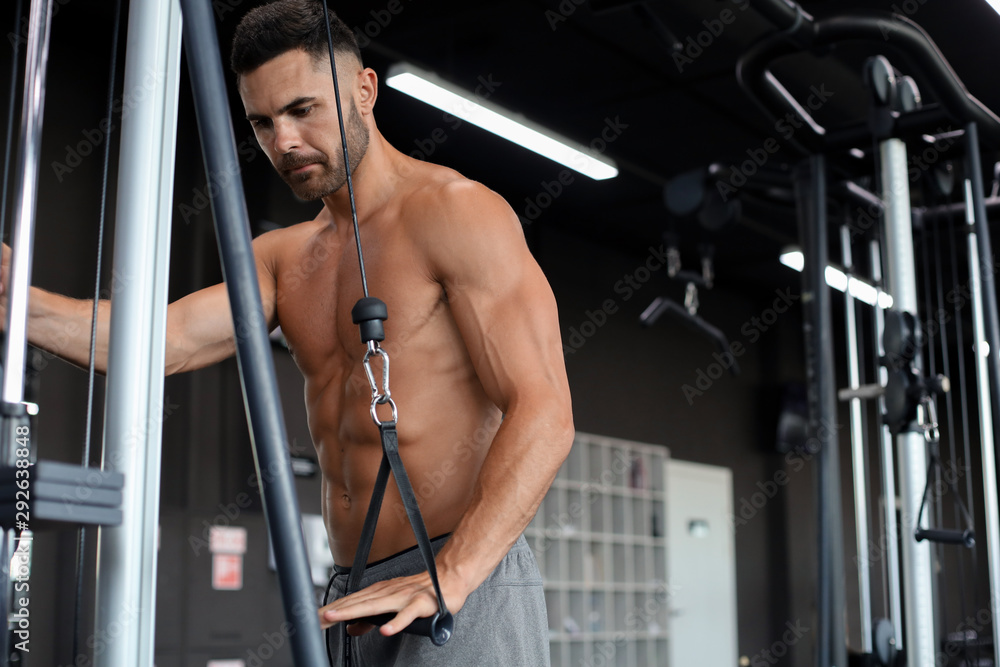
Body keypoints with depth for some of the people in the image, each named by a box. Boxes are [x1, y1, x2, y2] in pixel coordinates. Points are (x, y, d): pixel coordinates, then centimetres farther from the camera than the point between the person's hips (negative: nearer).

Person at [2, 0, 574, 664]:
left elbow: (544, 415, -15)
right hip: (355, 602, 7)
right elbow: (160, 340, 1)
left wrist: (448, 577, -26)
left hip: (469, 588, -6)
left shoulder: (454, 211, -6)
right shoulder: (285, 258, 16)